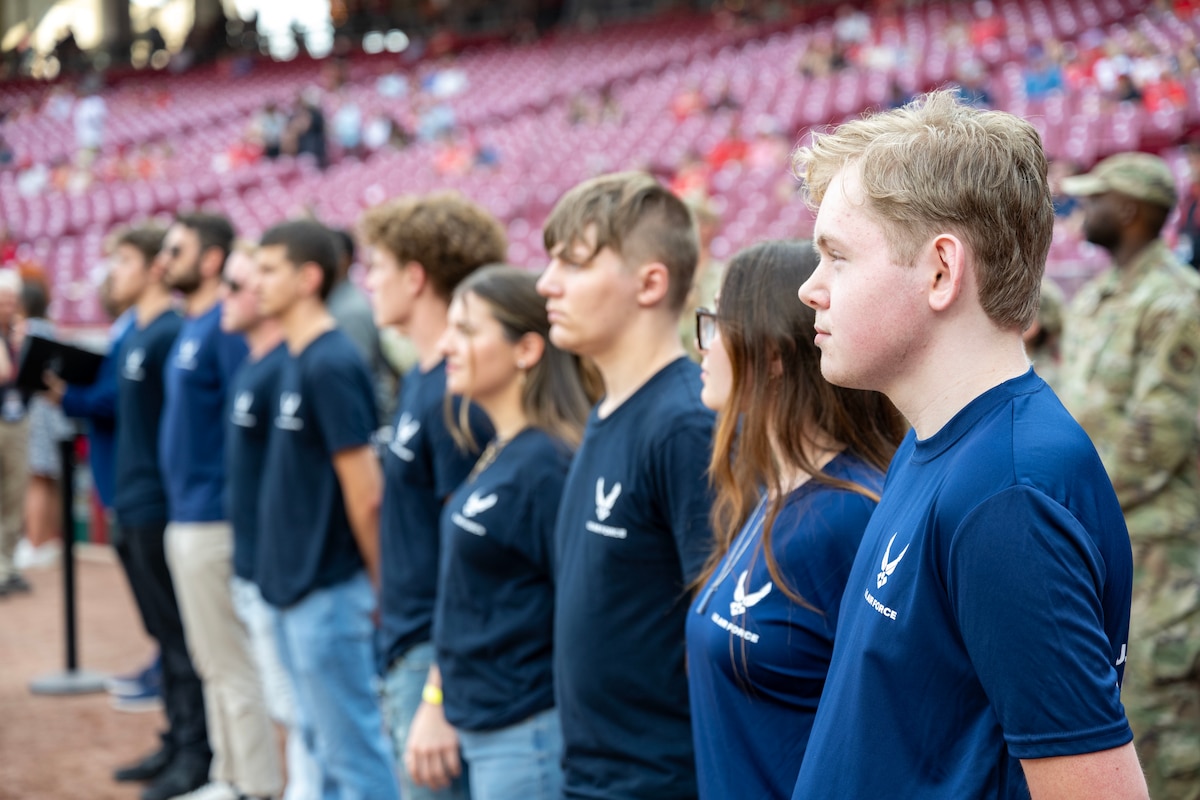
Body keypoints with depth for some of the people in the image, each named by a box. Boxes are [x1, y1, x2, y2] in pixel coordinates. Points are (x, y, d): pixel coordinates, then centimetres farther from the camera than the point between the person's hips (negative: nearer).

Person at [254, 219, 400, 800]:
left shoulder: (331, 364, -18)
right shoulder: (296, 359, 10)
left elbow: (365, 491, -18)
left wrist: (380, 586, -11)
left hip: (328, 592, -9)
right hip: (293, 589, 9)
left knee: (352, 751, -1)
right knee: (320, 739, 17)